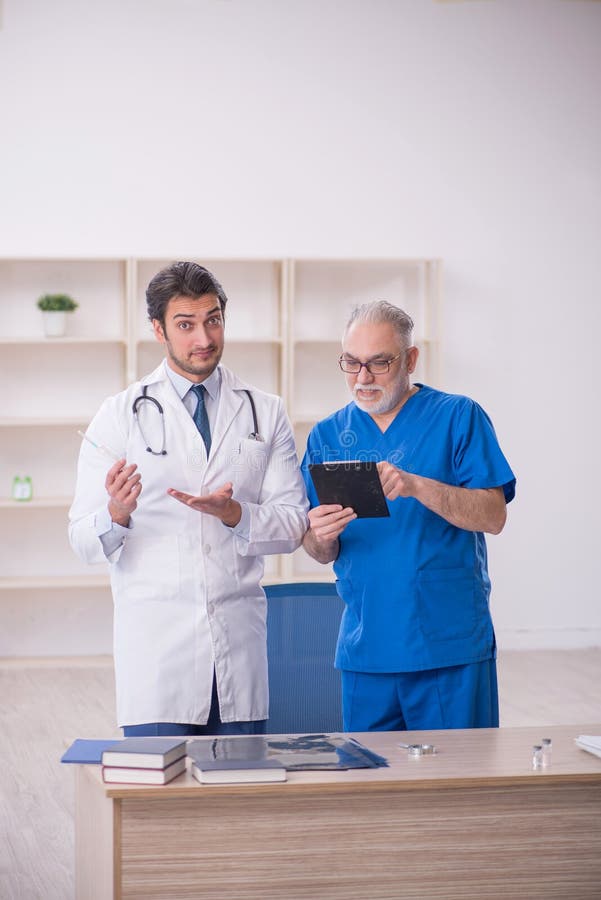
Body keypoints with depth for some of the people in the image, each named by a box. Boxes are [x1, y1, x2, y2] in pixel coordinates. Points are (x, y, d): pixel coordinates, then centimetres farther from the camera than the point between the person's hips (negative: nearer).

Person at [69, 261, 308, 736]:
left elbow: (293, 525, 4)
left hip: (240, 641, 2)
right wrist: (117, 512, -24)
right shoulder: (119, 416, 3)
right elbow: (84, 541, -2)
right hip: (155, 639, -2)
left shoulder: (266, 413, 10)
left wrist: (234, 514, -14)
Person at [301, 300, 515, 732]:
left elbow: (493, 517, -10)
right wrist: (321, 538, -15)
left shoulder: (458, 417, 0)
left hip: (451, 648, -3)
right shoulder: (327, 436, 10)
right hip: (366, 652, 3)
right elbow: (322, 554, 9)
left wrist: (416, 486, -24)